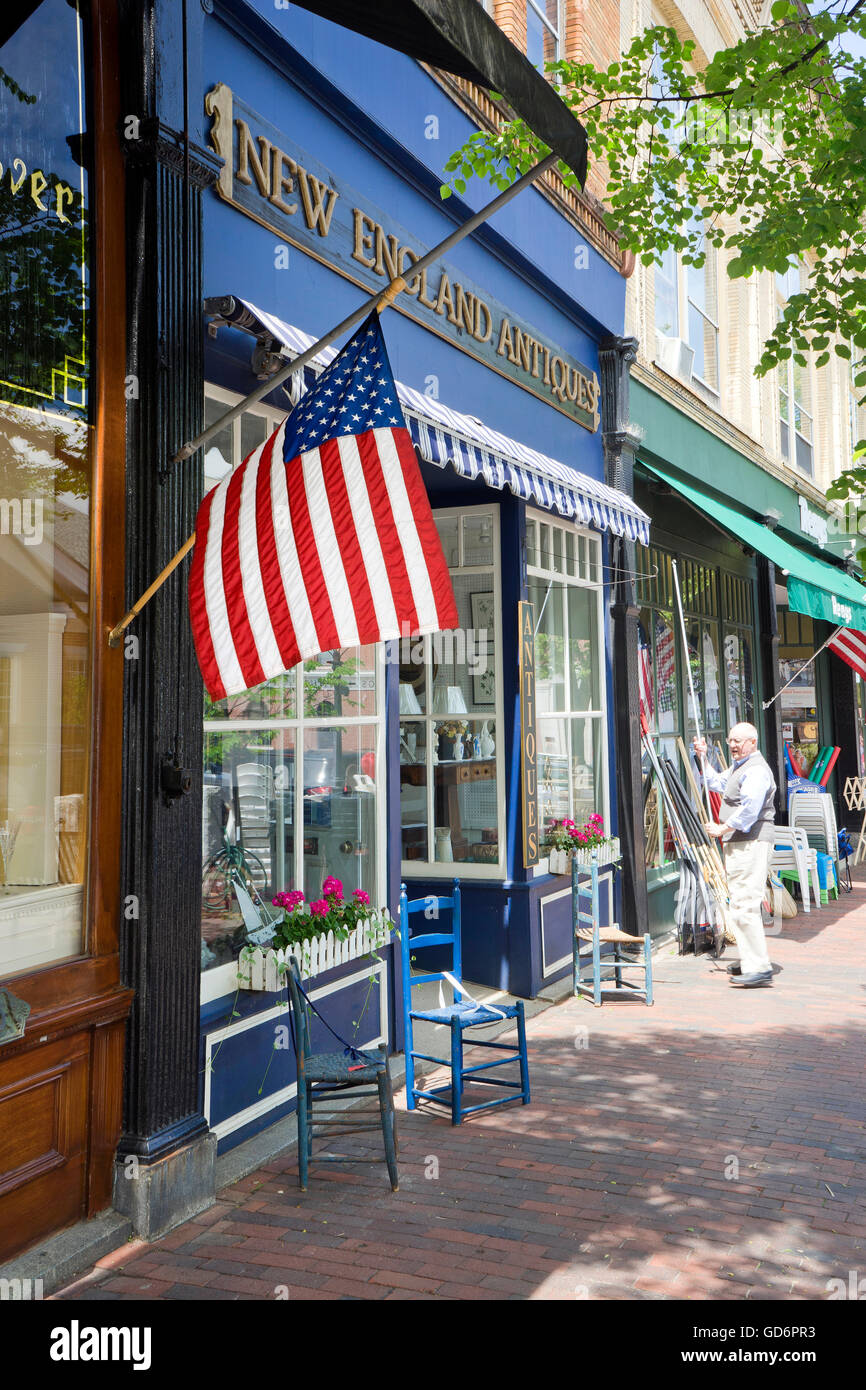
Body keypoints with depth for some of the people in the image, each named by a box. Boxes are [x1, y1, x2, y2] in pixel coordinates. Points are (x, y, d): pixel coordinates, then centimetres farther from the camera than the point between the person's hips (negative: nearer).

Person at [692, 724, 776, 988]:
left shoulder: (756, 770, -13)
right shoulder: (739, 767, 22)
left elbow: (749, 810, -23)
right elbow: (717, 783, 38)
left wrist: (722, 828, -17)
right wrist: (703, 758, 28)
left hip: (751, 844, -11)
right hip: (738, 844, 11)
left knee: (744, 905, -15)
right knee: (739, 903, 16)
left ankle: (759, 968, -15)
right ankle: (750, 962, 25)